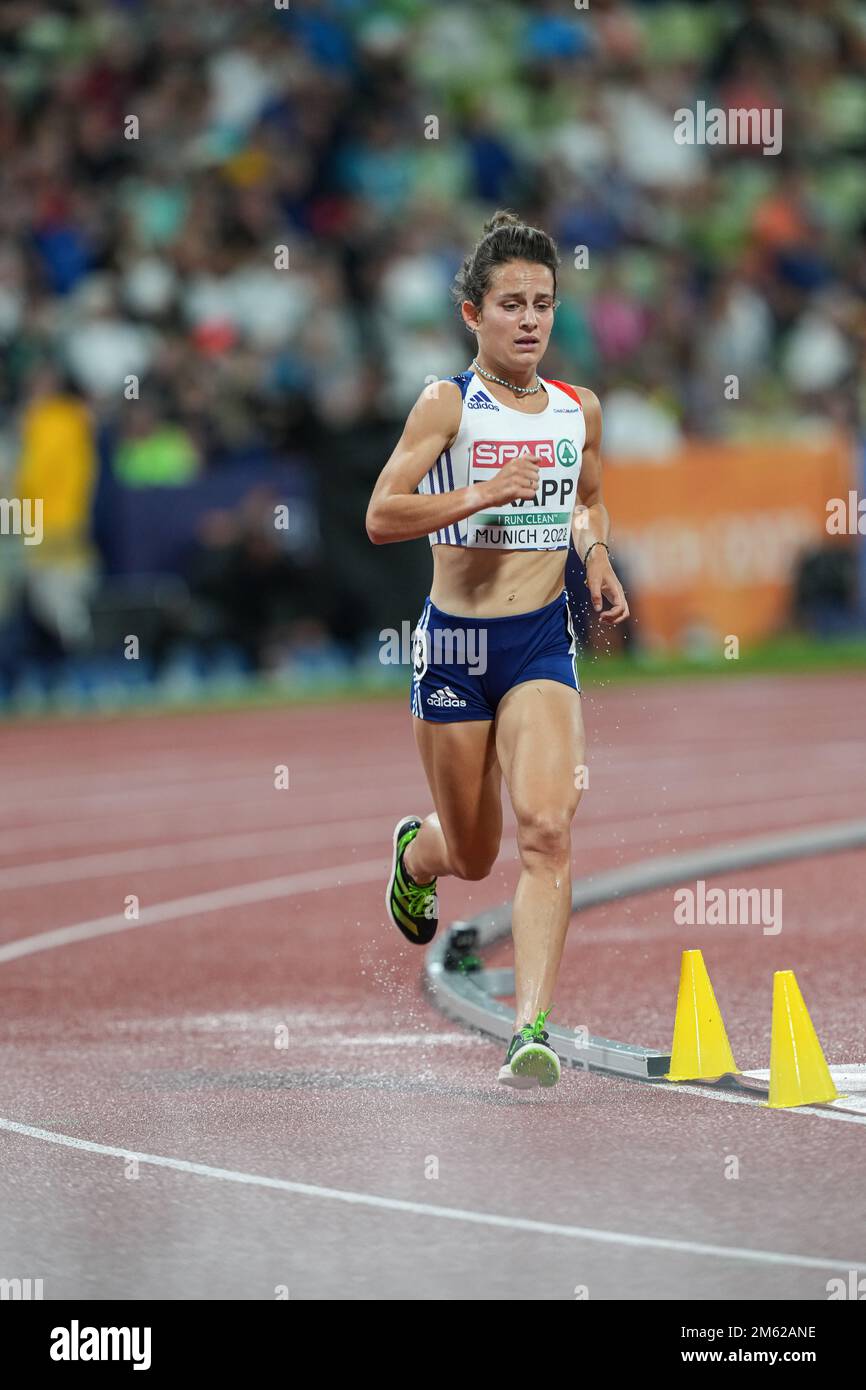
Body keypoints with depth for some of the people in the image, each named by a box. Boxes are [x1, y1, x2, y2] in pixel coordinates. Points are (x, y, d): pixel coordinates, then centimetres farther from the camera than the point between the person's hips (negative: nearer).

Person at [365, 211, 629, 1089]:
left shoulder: (579, 410, 7)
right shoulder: (448, 406, -6)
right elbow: (381, 517, -12)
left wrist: (597, 557, 6)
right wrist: (482, 493, -23)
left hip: (541, 644, 2)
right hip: (456, 643, -2)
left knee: (546, 828, -19)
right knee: (473, 856, 12)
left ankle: (532, 1030, -21)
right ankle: (416, 852, 50)